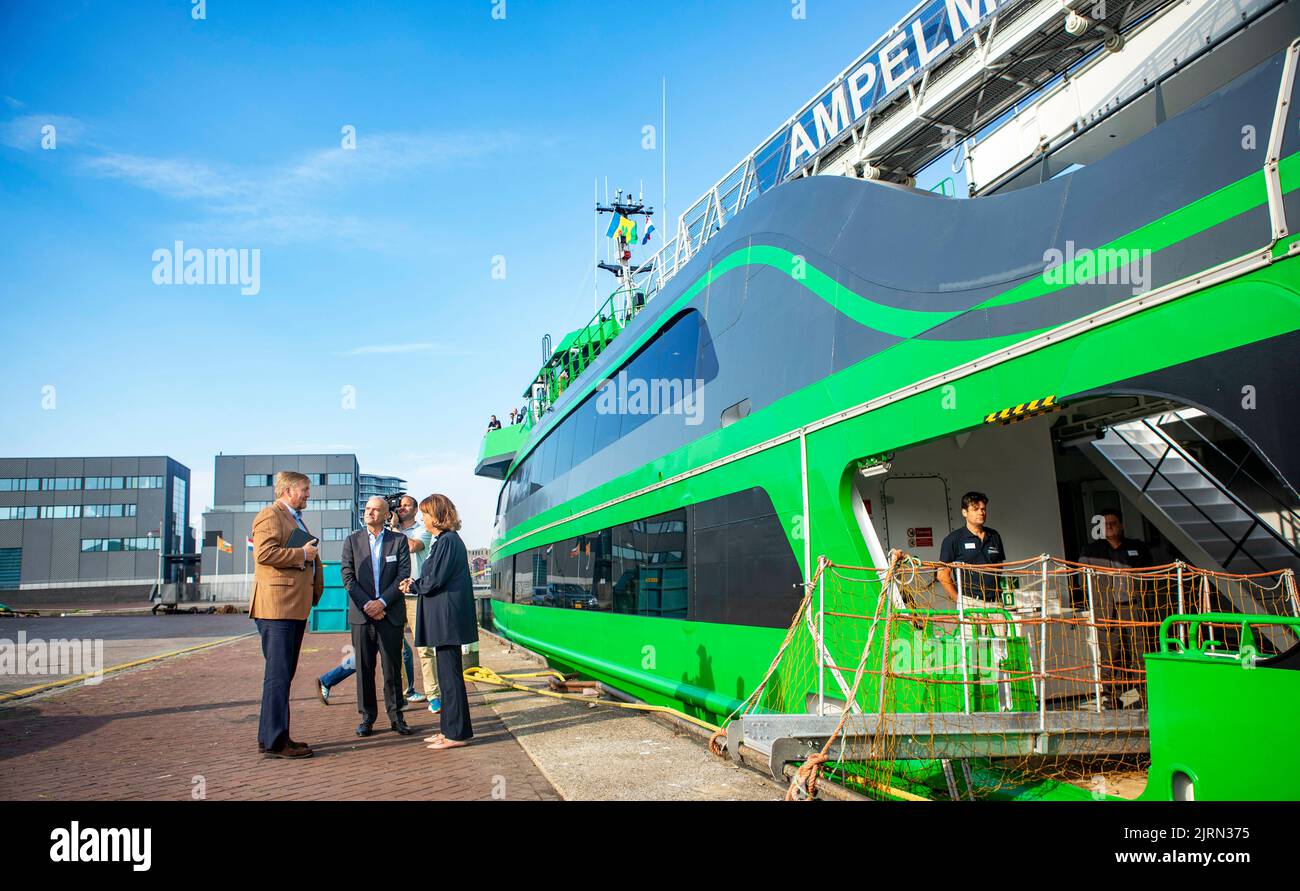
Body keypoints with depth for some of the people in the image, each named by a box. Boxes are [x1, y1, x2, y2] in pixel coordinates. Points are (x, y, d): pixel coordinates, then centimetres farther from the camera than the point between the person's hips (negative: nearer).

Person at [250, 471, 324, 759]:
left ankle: (271, 736, 21)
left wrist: (315, 591, 20)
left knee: (283, 674, 13)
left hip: (295, 606, 10)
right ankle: (274, 742, -5)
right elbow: (264, 553, -21)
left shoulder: (296, 519, 25)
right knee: (278, 675, -8)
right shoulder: (270, 515, -7)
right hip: (277, 605, -10)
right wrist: (301, 554, -13)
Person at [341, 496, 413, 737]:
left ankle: (396, 716, 11)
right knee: (364, 668, 5)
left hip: (391, 614, -1)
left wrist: (382, 602, -12)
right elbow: (347, 576, 1)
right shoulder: (352, 541, 8)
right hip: (361, 615, 1)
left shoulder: (399, 541, 5)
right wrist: (367, 604, -10)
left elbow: (404, 575, -1)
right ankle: (367, 717, 14)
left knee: (392, 668, 3)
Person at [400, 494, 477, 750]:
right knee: (447, 673, 14)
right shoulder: (446, 540, 16)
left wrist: (413, 586, -1)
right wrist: (415, 584, 6)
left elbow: (435, 580, -18)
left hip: (447, 617, -10)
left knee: (450, 674, -4)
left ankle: (457, 733, 2)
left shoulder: (447, 541, -15)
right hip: (444, 618, 10)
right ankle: (449, 729, 22)